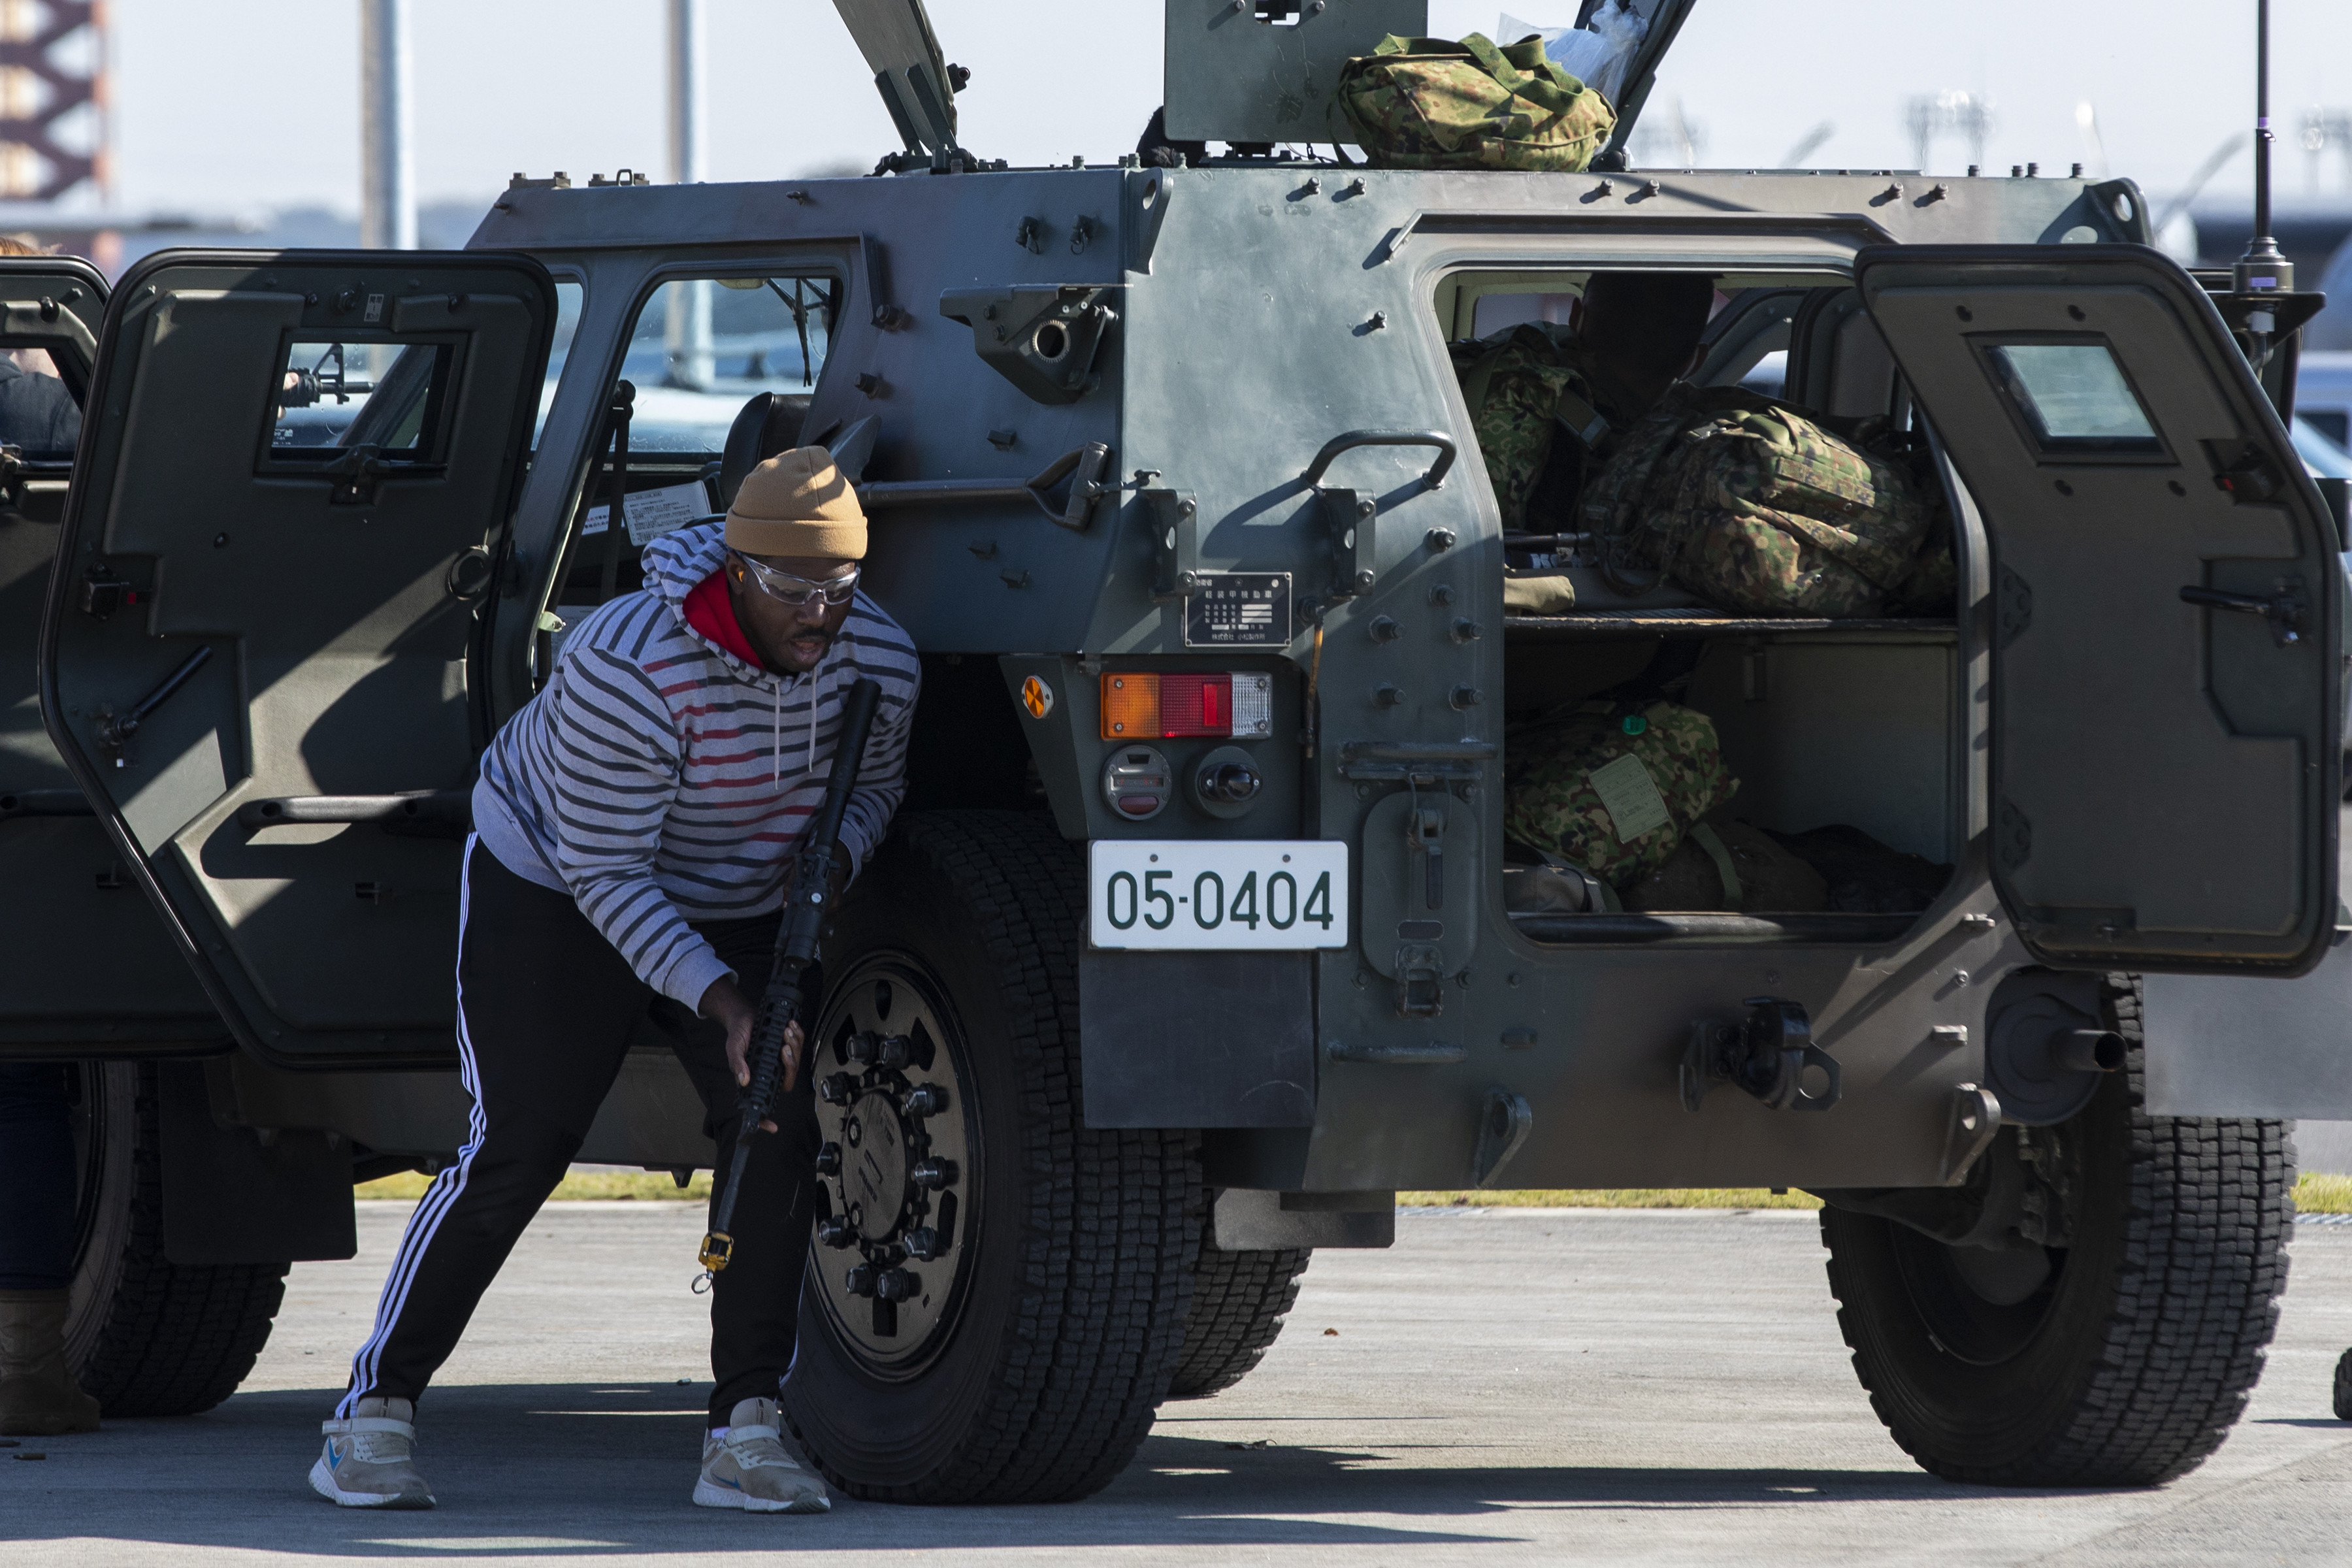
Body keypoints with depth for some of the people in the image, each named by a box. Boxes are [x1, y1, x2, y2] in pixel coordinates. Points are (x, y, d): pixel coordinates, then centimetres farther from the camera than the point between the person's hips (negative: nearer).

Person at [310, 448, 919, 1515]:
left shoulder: (879, 661, -17)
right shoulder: (629, 667, -35)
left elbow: (875, 784, 5)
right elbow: (606, 870, -29)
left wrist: (836, 854, -18)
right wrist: (717, 999, -36)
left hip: (741, 907, 5)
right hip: (558, 884, -5)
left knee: (779, 1136, -13)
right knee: (517, 1151, -12)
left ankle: (743, 1437, -9)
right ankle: (375, 1414, -1)